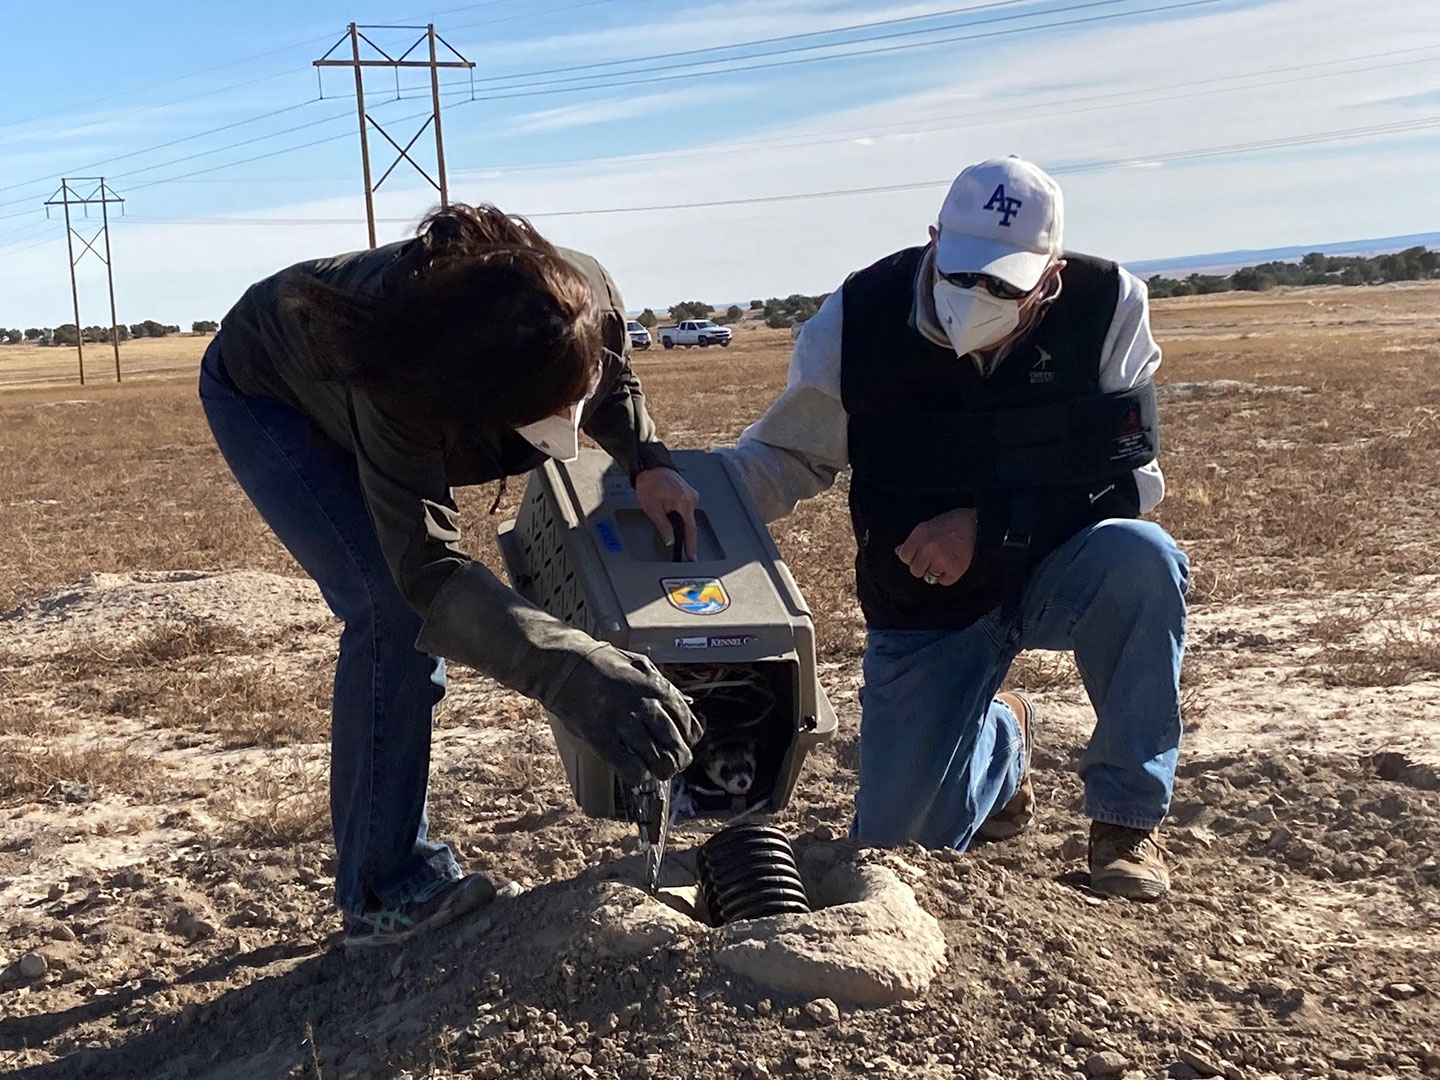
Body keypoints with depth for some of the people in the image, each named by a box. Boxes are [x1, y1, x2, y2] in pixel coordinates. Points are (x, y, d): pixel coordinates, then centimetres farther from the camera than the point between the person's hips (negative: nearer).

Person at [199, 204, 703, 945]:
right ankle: (380, 896, -11)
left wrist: (645, 459, -23)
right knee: (394, 608, -20)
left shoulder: (583, 297, -32)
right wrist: (569, 671, -59)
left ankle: (402, 858, 18)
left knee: (412, 616, 5)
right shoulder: (397, 389, -47)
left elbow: (613, 375, -6)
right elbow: (429, 571, -46)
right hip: (263, 398, -6)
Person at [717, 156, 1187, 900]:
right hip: (924, 612, 1)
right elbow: (785, 457, -8)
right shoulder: (859, 322, -17)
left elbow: (1130, 477, -17)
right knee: (894, 836, -2)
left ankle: (1129, 818, -14)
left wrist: (988, 525, -29)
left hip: (1062, 577, -1)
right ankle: (1001, 737, 34)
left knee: (1140, 559, -36)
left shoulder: (1108, 309, -18)